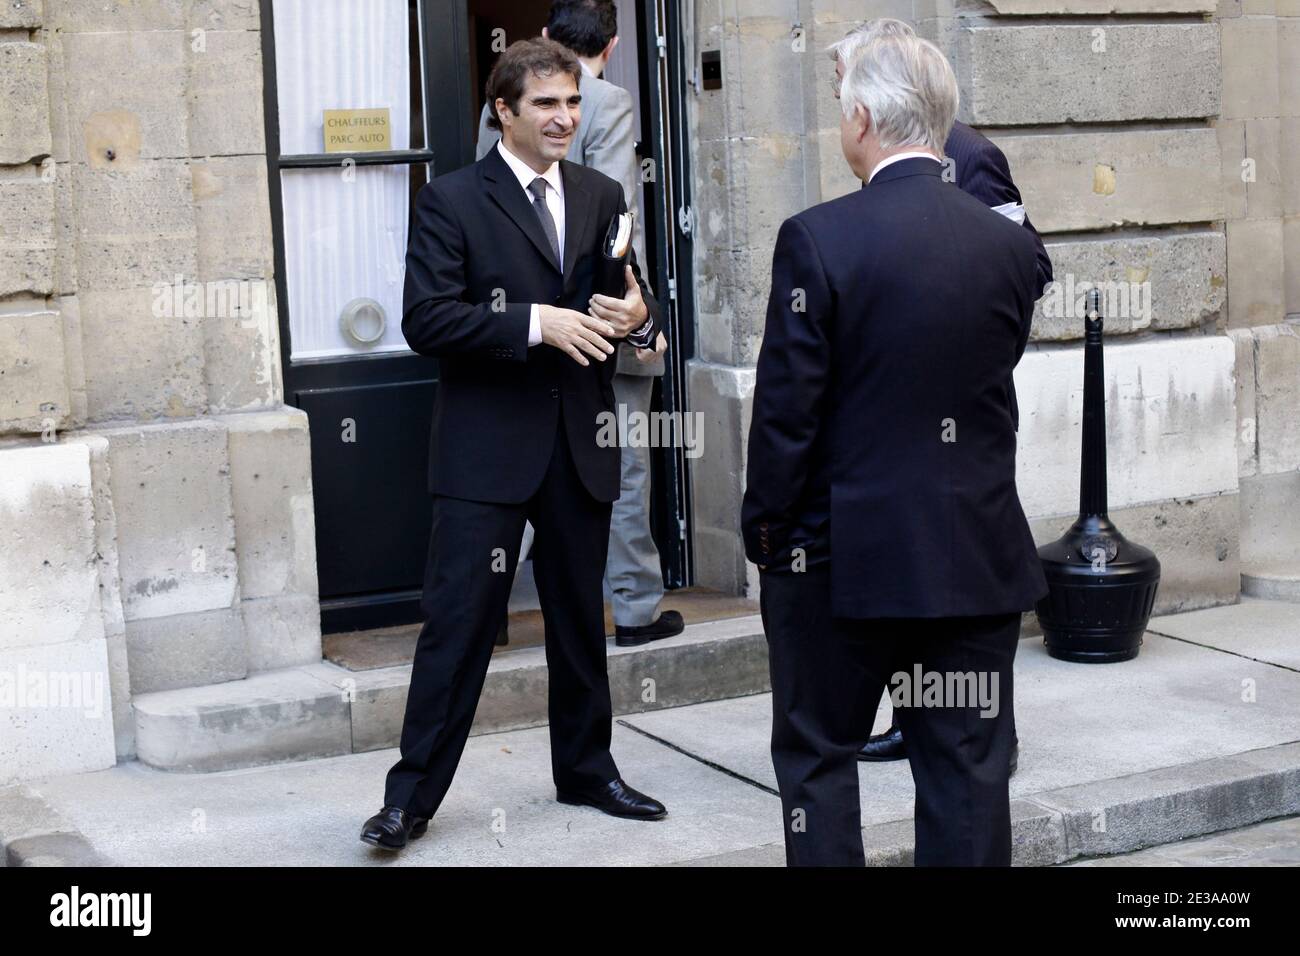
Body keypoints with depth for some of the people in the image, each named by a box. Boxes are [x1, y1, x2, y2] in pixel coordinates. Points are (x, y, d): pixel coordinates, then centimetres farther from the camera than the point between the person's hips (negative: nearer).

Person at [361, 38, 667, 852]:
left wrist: (639, 315, -12)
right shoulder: (453, 200, -4)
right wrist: (536, 322, -22)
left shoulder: (602, 197, 10)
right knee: (458, 623, -3)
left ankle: (587, 770, 31)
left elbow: (637, 305, 12)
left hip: (580, 446, 5)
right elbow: (426, 320, -14)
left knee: (581, 618, 15)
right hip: (488, 448, -5)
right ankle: (413, 795, 6)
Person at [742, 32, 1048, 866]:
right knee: (969, 768, 10)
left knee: (818, 757, 13)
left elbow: (787, 407, -12)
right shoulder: (1010, 242, -1)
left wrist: (766, 524, 0)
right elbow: (999, 376, 9)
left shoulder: (818, 238, -14)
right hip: (979, 554, 3)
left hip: (843, 551, -3)